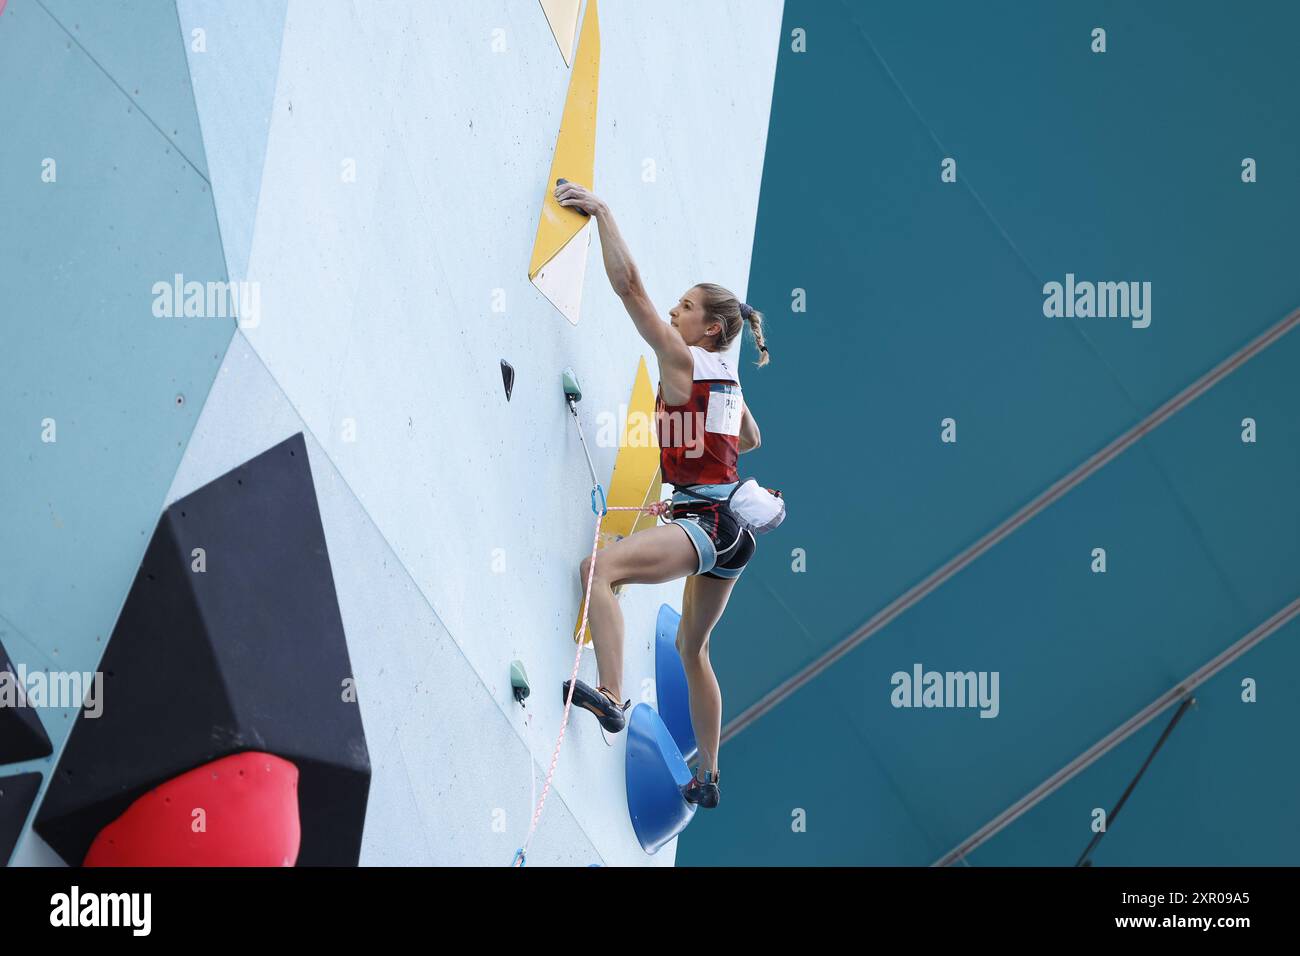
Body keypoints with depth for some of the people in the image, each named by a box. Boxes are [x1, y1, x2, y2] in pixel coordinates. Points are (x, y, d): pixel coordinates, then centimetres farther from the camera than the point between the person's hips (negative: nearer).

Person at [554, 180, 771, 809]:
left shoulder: (683, 360, -8)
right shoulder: (728, 378, 16)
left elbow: (629, 287, -15)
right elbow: (751, 441, 36)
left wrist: (601, 213, -12)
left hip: (703, 522, -10)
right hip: (730, 528, 10)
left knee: (599, 567, -26)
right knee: (692, 648, 22)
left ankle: (612, 698, -41)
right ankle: (707, 777, 30)